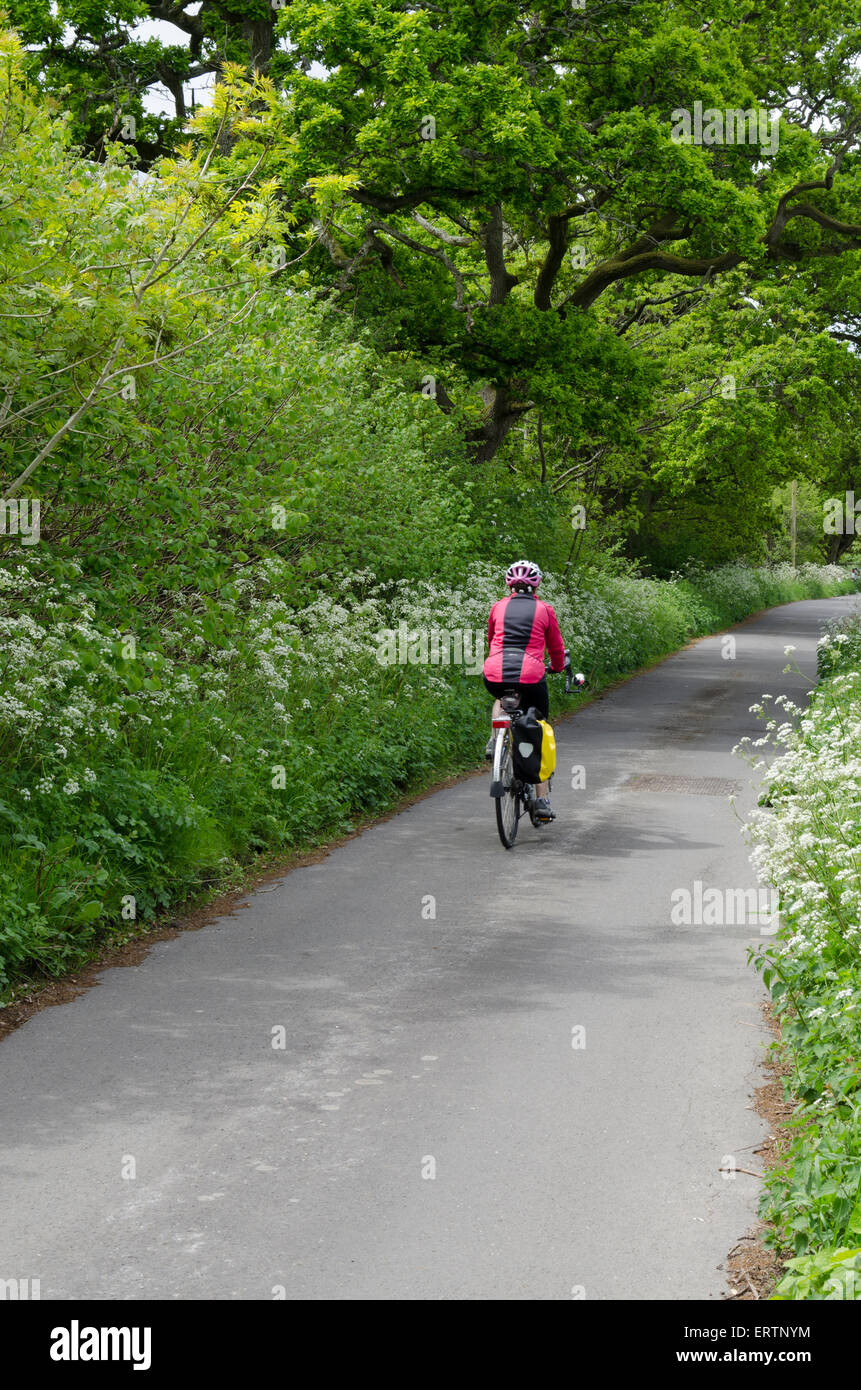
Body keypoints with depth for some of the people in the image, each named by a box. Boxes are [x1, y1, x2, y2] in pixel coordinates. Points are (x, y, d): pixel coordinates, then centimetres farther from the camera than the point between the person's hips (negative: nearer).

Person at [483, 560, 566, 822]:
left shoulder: (499, 607, 16)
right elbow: (556, 646, 20)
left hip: (494, 675, 2)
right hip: (530, 675, -2)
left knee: (501, 698, 40)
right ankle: (542, 800, 11)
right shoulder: (544, 609, 11)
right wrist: (558, 667, 41)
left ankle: (495, 738, 13)